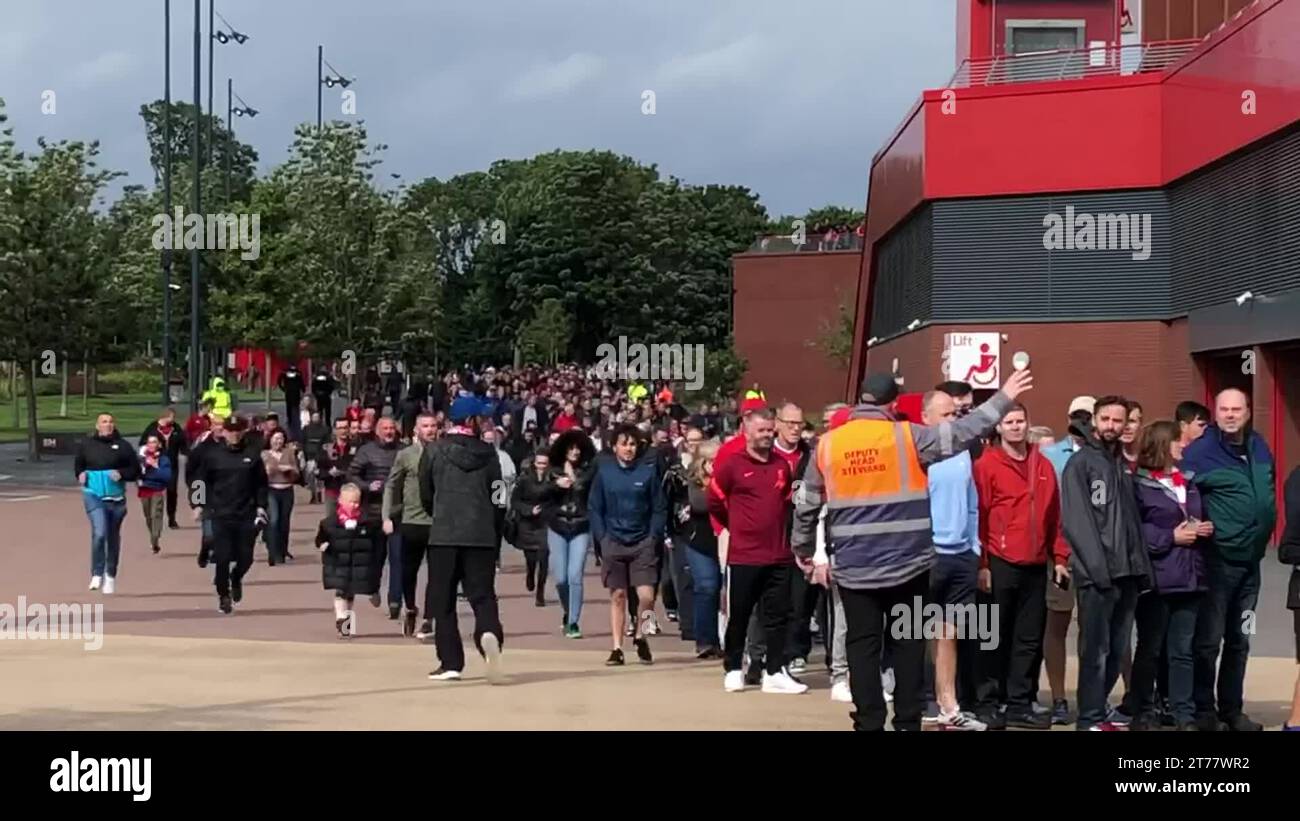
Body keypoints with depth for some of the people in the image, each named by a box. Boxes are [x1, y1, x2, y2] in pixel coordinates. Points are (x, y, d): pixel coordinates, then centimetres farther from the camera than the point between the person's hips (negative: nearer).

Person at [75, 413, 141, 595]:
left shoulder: (122, 446, 0)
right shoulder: (86, 444, 3)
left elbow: (135, 470, 4)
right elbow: (78, 465, 19)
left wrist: (121, 474, -13)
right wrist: (81, 475, -2)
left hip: (116, 496, 1)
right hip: (94, 495, -1)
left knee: (113, 537, 12)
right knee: (99, 533, -19)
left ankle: (110, 576, 28)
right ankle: (97, 574, -7)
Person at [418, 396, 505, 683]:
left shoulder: (433, 451, 0)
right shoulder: (487, 453, 3)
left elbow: (425, 495, 8)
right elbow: (497, 500, 5)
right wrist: (496, 541, 13)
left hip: (443, 535, -1)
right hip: (481, 536, 1)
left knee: (443, 600, 7)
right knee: (482, 594, 4)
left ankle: (450, 662, 4)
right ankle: (490, 633, -27)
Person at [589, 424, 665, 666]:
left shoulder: (648, 470, -1)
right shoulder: (604, 471, 2)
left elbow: (659, 508, 3)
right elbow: (594, 509, 6)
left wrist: (653, 537, -5)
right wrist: (602, 537, -3)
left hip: (642, 543, -1)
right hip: (613, 543, 1)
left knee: (646, 595, -10)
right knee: (617, 596, 5)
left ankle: (639, 635, 16)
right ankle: (617, 648, 11)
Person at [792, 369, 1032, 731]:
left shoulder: (827, 444, 2)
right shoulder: (907, 436, -6)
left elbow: (806, 506, 7)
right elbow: (962, 433, -7)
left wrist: (805, 552, 22)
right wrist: (1003, 398, 4)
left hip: (853, 569, 1)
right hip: (907, 565, -1)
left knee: (862, 647, 6)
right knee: (908, 644, 9)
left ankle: (869, 724, 5)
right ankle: (907, 722, 9)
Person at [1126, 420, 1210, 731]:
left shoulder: (1188, 481, 16)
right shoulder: (1141, 484, -6)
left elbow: (1199, 519, 26)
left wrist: (1205, 529, 4)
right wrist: (1170, 537, -15)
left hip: (1188, 576, 6)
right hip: (1156, 577, -6)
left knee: (1183, 650, 8)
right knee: (1150, 649, 4)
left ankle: (1184, 714, 12)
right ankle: (1143, 712, 12)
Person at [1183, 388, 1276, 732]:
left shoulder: (1259, 447, 8)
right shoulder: (1201, 451, -12)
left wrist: (1262, 535, 12)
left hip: (1250, 560, 7)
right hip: (1217, 559, -7)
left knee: (1239, 640, 15)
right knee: (1208, 639, 0)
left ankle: (1231, 709, 25)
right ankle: (1204, 710, 9)